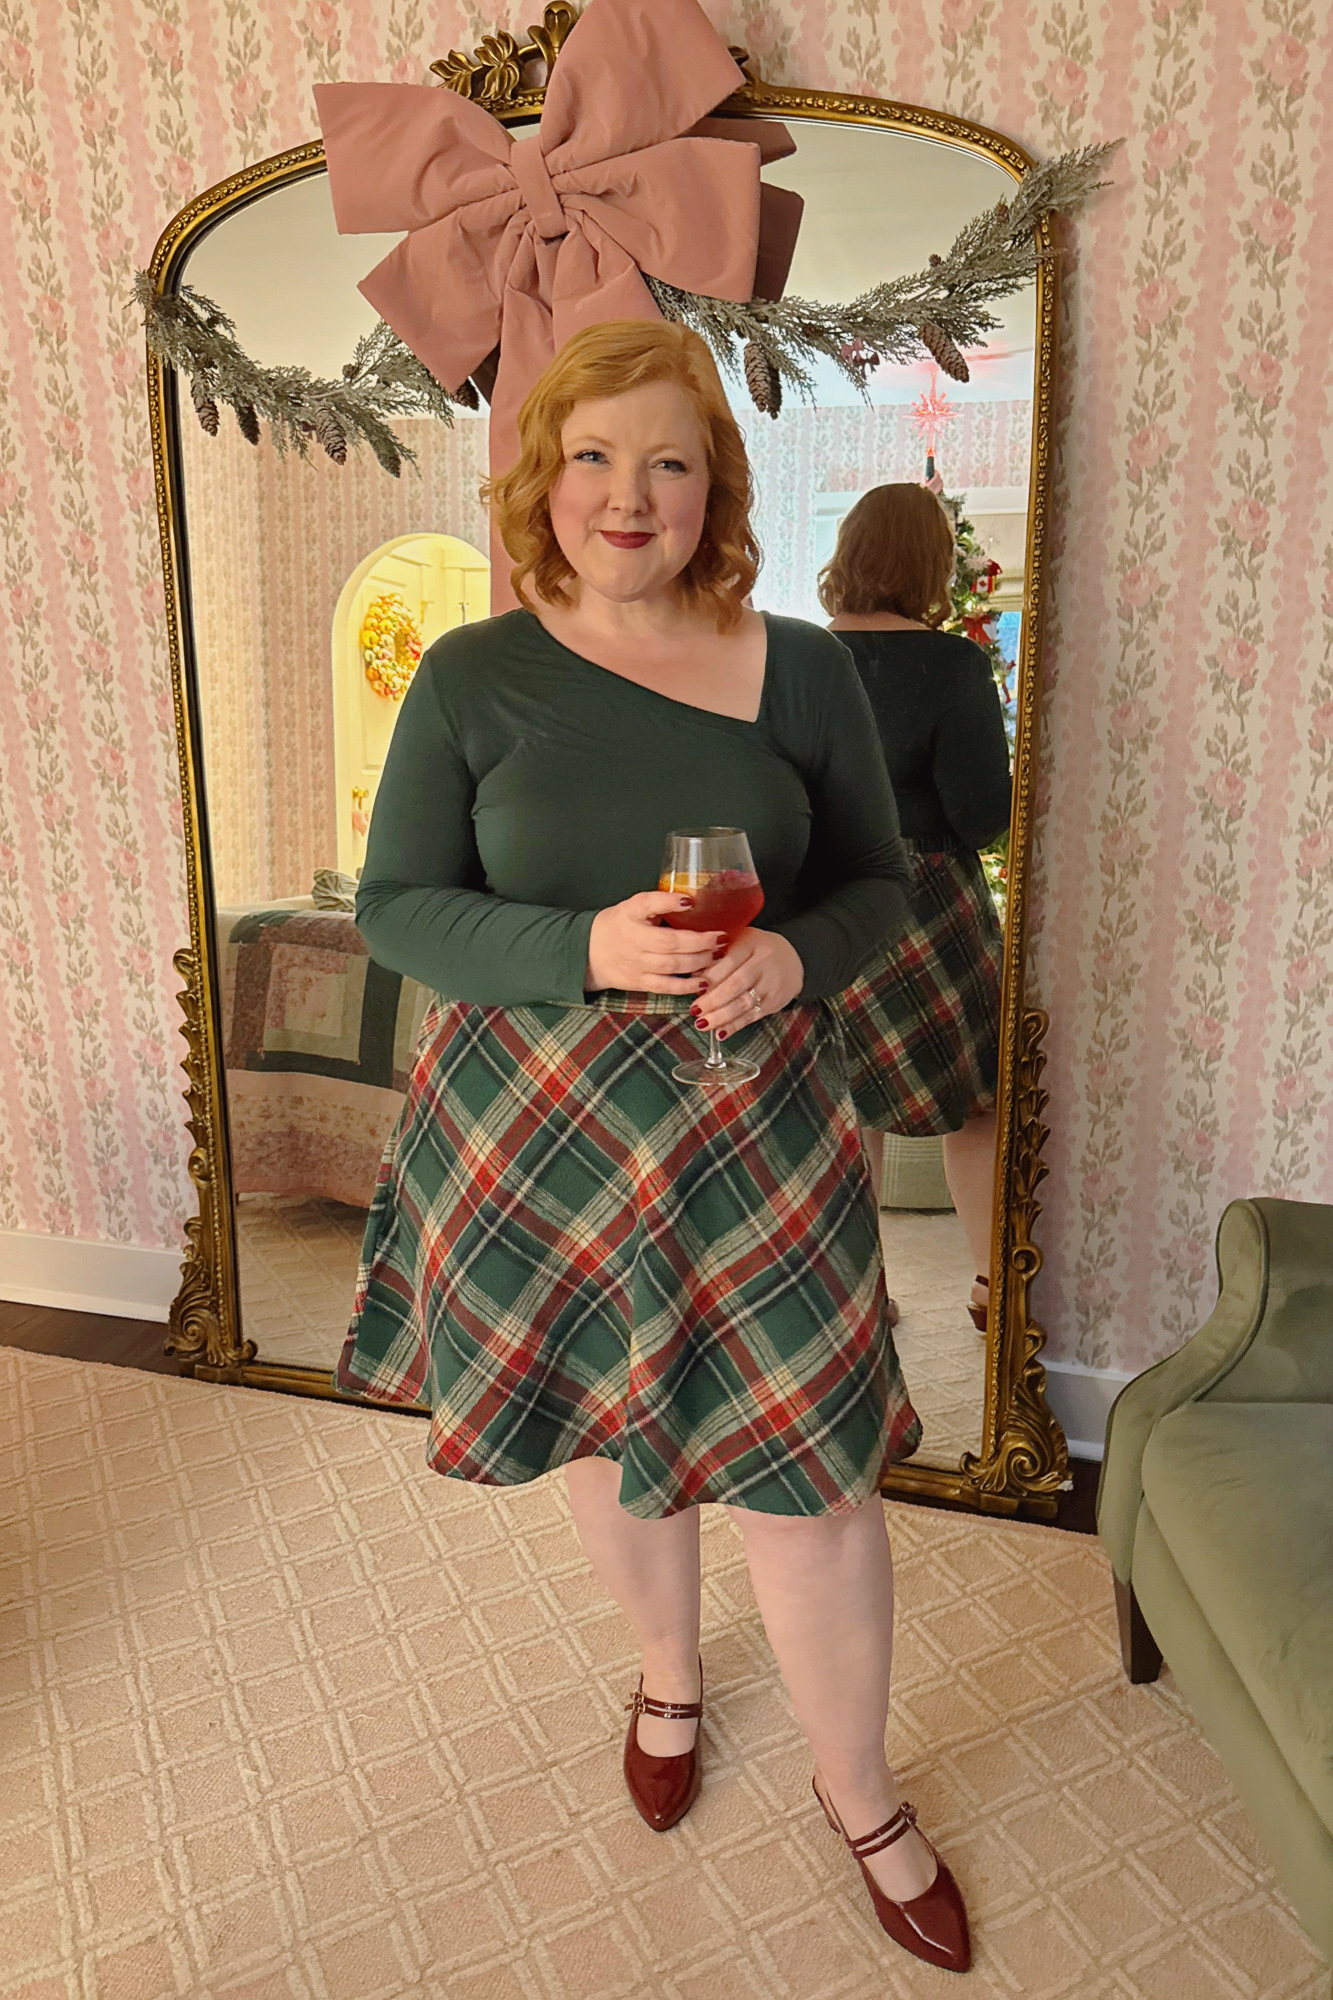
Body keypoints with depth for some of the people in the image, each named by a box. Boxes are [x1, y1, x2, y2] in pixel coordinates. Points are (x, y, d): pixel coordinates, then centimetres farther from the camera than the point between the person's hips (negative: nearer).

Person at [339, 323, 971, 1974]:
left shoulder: (801, 669, -2)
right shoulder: (470, 678, -5)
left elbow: (873, 880, 5)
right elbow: (395, 906, -5)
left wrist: (797, 956, -18)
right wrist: (585, 950, -22)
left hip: (758, 1140, 0)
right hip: (537, 1136, 1)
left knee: (812, 1471, 5)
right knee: (604, 1428, 19)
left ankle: (859, 1789, 35)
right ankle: (669, 1670, 52)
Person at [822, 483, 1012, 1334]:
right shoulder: (951, 663, -14)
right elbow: (984, 812, -15)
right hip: (926, 908, -4)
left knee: (849, 1102, 14)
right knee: (978, 1096, 12)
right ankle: (995, 1280, 22)